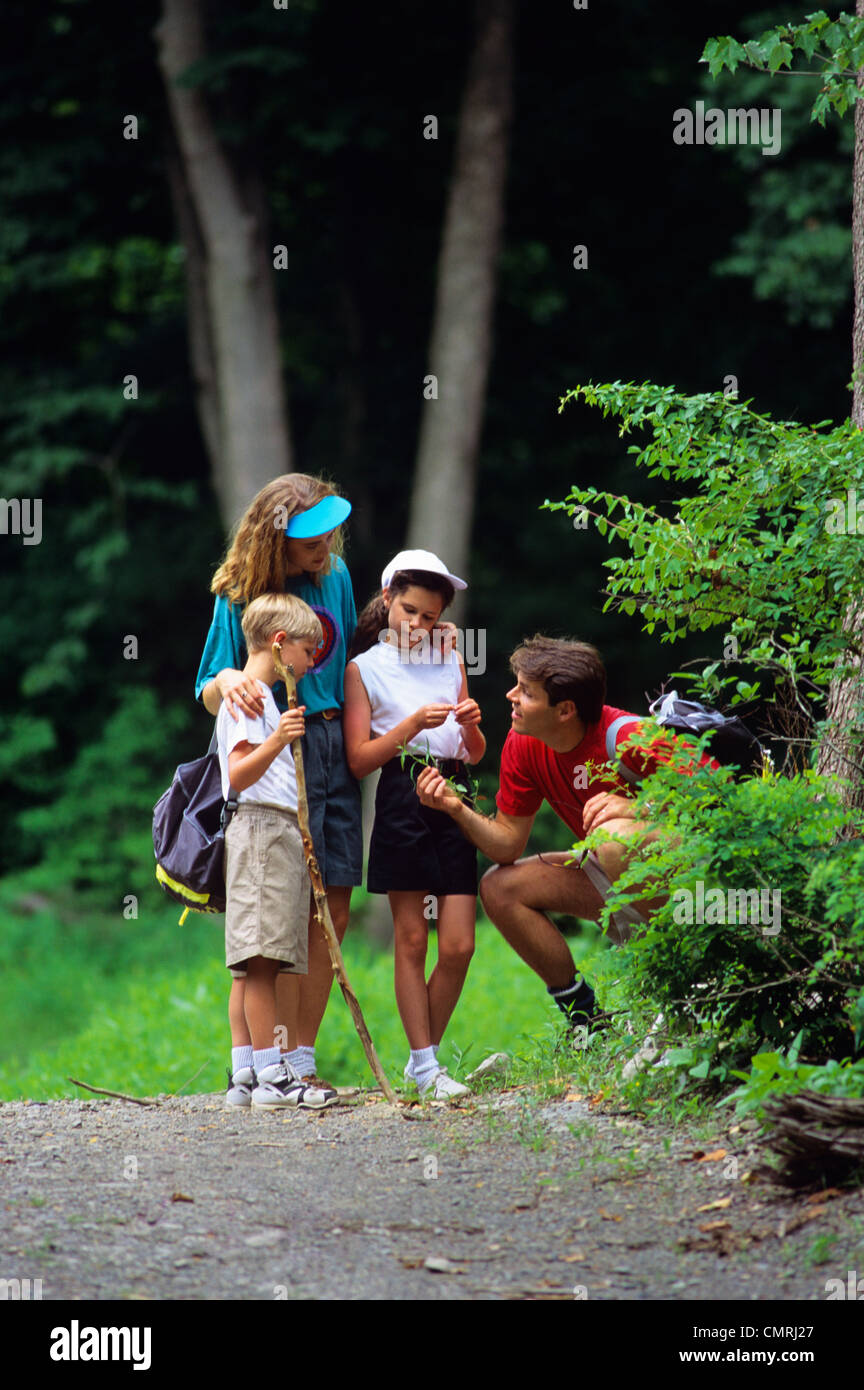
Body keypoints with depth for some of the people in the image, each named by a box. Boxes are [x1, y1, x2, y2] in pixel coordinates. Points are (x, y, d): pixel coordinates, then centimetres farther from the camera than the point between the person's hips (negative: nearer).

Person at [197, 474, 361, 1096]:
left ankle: (301, 1059, 12)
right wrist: (226, 680, -26)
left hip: (337, 747, 6)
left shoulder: (335, 576, 9)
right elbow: (209, 698, -5)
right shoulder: (240, 596, -6)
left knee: (334, 909, 4)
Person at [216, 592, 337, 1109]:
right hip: (261, 830, -11)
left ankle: (245, 1076, 3)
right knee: (261, 960, -13)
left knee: (256, 964, 6)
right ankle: (271, 1077, -17)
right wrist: (274, 743, -32)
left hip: (278, 833, 11)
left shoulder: (265, 698, 24)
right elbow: (239, 776, -18)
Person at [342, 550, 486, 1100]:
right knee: (411, 938, -3)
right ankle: (425, 1066, 2)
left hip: (452, 798, 3)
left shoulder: (450, 661, 17)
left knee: (459, 944, -4)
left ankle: (425, 1055, 11)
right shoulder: (365, 668, 6)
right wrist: (412, 725, -14)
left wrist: (471, 726, -3)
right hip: (402, 800, -3)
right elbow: (359, 759, -2)